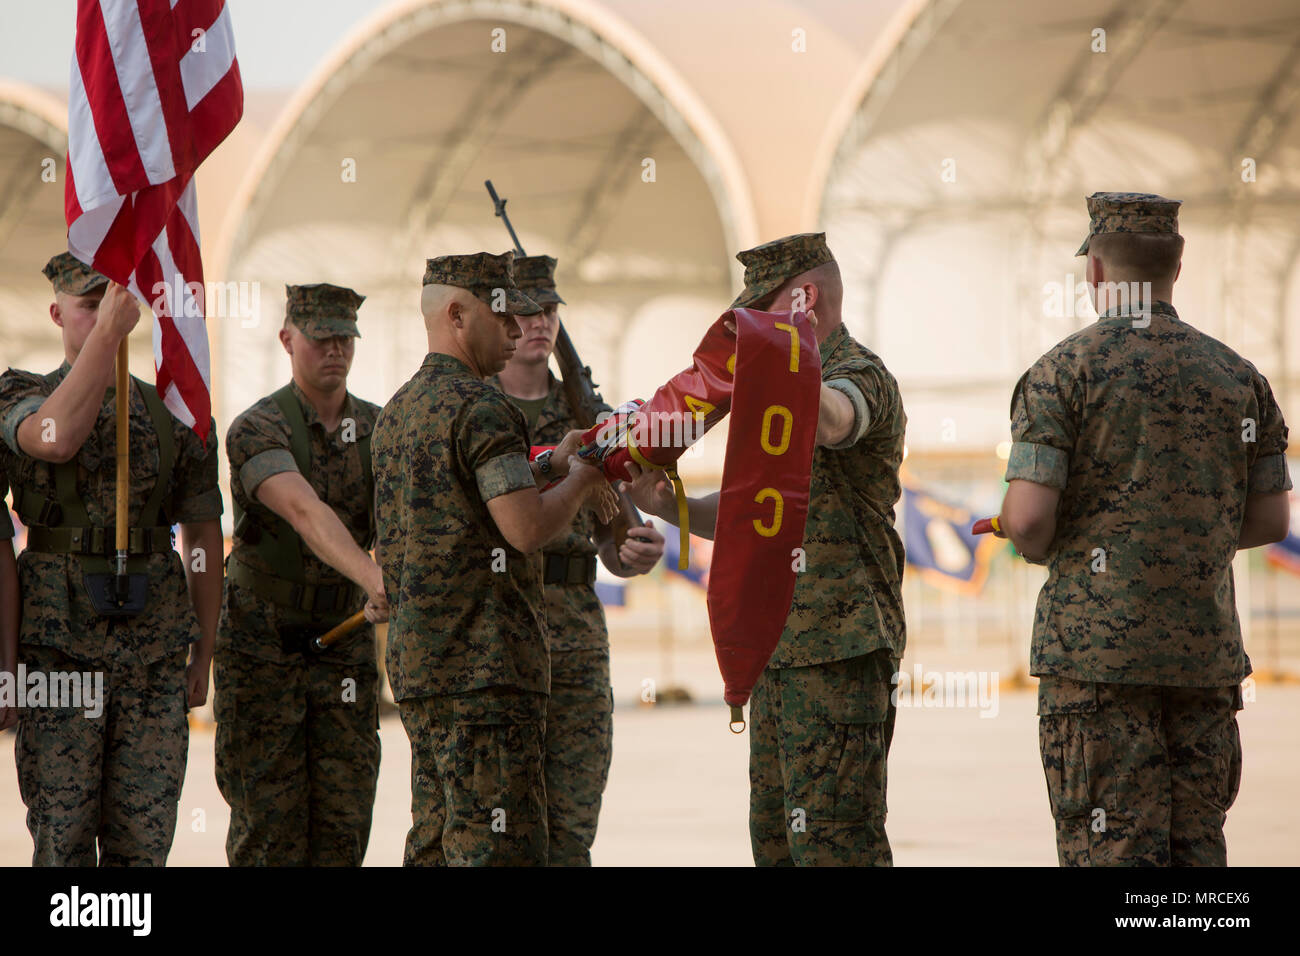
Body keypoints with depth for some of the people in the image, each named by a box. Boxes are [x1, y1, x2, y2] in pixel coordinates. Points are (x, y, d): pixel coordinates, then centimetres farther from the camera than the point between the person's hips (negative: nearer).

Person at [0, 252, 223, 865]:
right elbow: (56, 438, -25)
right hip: (61, 647, -2)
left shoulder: (174, 414, 10)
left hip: (154, 650, 3)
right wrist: (108, 333, -25)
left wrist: (203, 655, 9)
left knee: (142, 837, 3)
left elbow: (204, 539, 12)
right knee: (62, 835, -1)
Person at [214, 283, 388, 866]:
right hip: (263, 647, -4)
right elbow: (305, 511, -31)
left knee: (344, 820, 1)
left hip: (345, 642, 4)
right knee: (268, 820, -3)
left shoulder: (380, 429, 5)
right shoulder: (258, 429, -14)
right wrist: (371, 577, -48)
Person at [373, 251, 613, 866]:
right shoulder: (481, 408, -12)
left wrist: (548, 470, 20)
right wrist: (578, 482, -1)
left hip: (415, 663, 10)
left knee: (436, 844, 11)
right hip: (484, 666, -10)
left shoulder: (396, 412, 18)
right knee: (496, 844, -9)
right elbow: (526, 529, -19)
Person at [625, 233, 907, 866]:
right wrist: (667, 505, 5)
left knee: (832, 837, -11)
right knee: (775, 835, 11)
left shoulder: (860, 376, -9)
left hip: (838, 645, -10)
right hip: (779, 648, 10)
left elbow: (828, 419, -35)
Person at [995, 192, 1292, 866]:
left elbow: (1027, 516, -14)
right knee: (1196, 844, 10)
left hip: (1096, 647, -4)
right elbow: (1269, 521, 11)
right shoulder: (1238, 377, 7)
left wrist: (1038, 548, 8)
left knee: (1112, 849, -3)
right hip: (1205, 651, 4)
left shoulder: (1065, 370, -7)